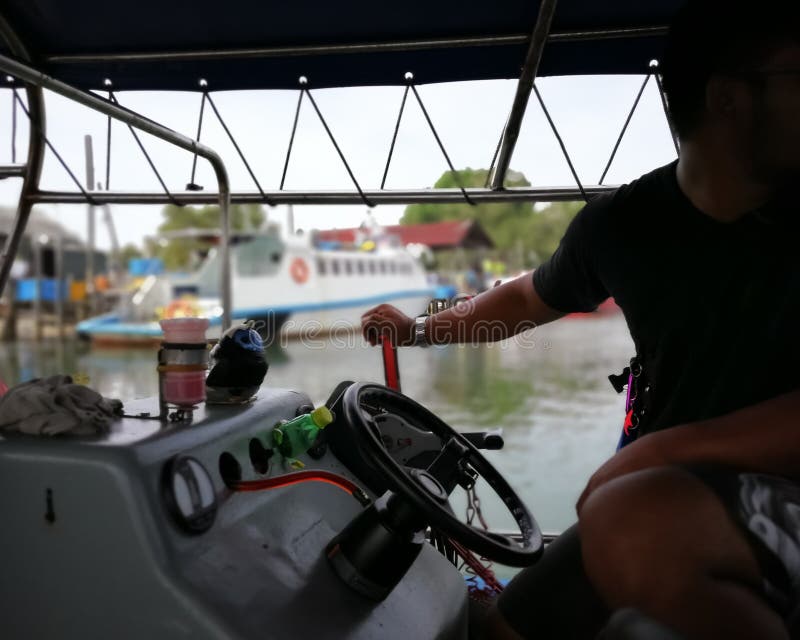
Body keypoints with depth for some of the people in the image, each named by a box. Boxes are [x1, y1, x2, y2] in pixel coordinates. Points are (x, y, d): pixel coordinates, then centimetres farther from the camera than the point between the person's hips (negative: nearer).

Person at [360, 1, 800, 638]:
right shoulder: (620, 224, -2)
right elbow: (531, 297, 16)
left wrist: (660, 449, -26)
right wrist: (418, 329, 20)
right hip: (664, 490, 4)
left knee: (636, 527, -36)